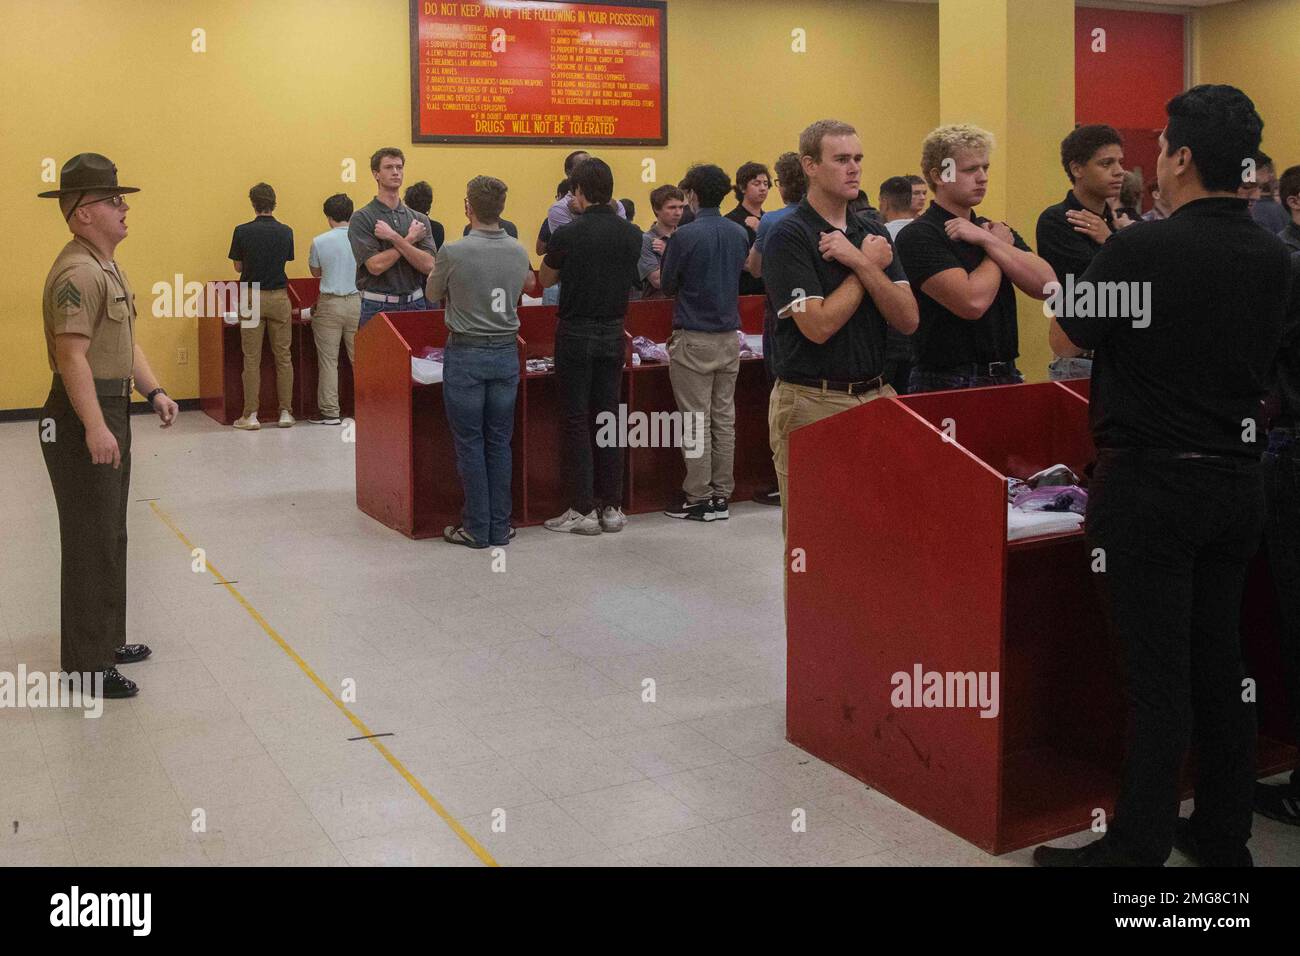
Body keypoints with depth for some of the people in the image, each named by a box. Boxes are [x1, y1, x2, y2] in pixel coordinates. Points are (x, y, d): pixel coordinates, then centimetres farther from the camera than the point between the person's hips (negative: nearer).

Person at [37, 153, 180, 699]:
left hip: (109, 411, 11)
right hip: (82, 416, -11)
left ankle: (106, 640, 31)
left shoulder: (107, 267, 16)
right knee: (91, 543, -6)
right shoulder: (78, 273, -18)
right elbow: (73, 356, -27)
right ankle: (86, 665, 2)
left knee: (110, 538, 19)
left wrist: (153, 391, 8)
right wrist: (95, 427, -34)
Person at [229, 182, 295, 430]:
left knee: (252, 359, 2)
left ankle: (251, 415, 3)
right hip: (279, 297, 1)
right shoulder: (286, 232, 0)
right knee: (283, 357, 6)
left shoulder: (242, 231, -6)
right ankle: (285, 412, 6)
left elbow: (238, 267, 2)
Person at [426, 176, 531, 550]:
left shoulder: (453, 253, -14)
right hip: (506, 353, 4)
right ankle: (500, 528, 14)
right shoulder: (519, 252, -1)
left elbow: (432, 294, 4)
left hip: (466, 354, -4)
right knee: (499, 442, 10)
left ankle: (476, 528, 8)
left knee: (470, 443, 4)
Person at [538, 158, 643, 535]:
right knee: (608, 416, 10)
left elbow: (545, 280, 3)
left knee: (577, 421, 1)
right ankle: (612, 507, 12)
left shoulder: (567, 234, -12)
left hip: (576, 334, -4)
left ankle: (583, 511, 2)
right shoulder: (632, 234, 0)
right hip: (613, 333, 4)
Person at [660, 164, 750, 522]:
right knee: (724, 418, 9)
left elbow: (668, 285, -4)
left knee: (696, 421, 0)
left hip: (694, 338, -6)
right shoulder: (739, 233, 4)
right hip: (729, 336, 6)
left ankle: (698, 498, 4)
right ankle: (721, 495, 14)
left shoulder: (686, 236, -13)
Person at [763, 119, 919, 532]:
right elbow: (819, 325, -18)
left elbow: (908, 320, 1)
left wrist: (859, 262, -12)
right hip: (812, 402, -6)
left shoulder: (873, 233, 11)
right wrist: (871, 265, -6)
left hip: (877, 396, 6)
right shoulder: (788, 237, -7)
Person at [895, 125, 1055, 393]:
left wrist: (987, 240, -10)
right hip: (946, 383, -6)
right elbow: (973, 302, -21)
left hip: (1005, 376, 6)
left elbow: (1046, 285, -2)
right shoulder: (917, 237, -10)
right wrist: (1002, 245, -3)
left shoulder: (995, 230, 13)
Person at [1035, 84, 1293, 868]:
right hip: (1236, 481, 6)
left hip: (1150, 484, -6)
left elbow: (1067, 339, -6)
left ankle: (1138, 848, 8)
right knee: (1221, 664, 14)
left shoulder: (1142, 250, -17)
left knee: (1157, 674, -1)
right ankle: (1224, 836, 25)